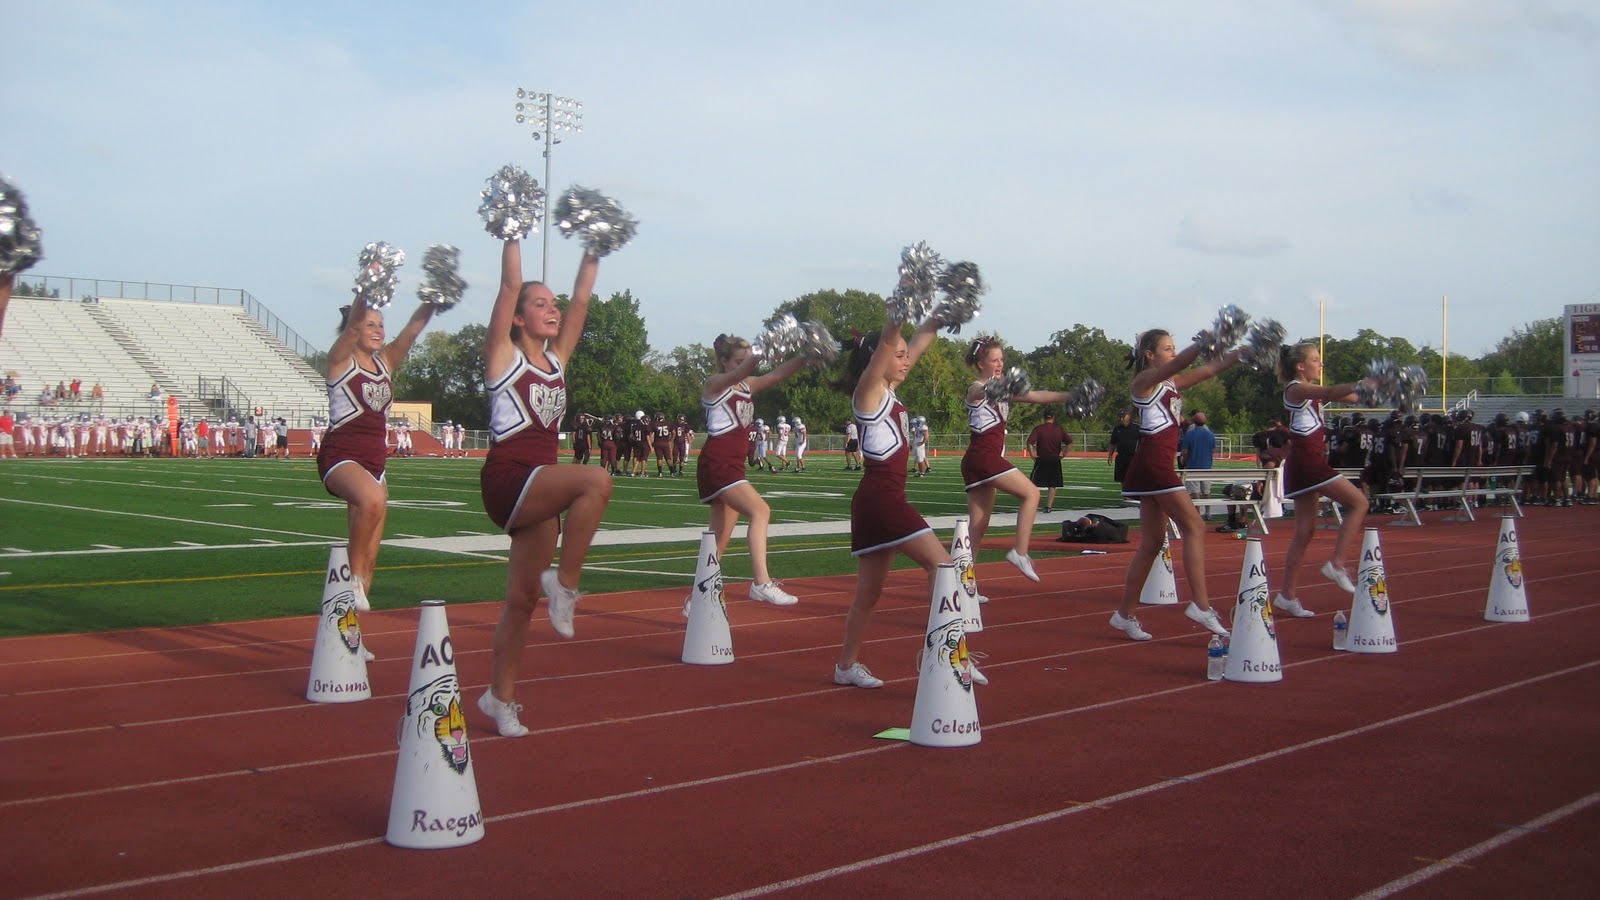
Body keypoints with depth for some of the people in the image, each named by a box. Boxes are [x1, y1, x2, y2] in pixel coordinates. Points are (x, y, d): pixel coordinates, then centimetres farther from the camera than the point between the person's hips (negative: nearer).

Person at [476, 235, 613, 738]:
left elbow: (581, 301, 16)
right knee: (596, 481, -31)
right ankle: (565, 584, -20)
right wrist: (513, 235, -3)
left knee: (523, 598, 8)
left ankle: (500, 697, 18)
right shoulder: (503, 356, 0)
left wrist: (592, 254, 17)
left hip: (540, 489, 7)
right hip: (507, 479, -7)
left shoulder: (557, 359, 16)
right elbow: (510, 286, -7)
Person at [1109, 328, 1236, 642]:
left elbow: (1211, 367, 16)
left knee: (1152, 542, 8)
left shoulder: (1171, 382, 21)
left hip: (1159, 464, 9)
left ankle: (1125, 614, 12)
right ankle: (1201, 605, -17)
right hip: (1152, 461, -9)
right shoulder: (1145, 379, -4)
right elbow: (1179, 363, -23)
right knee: (1194, 526, -12)